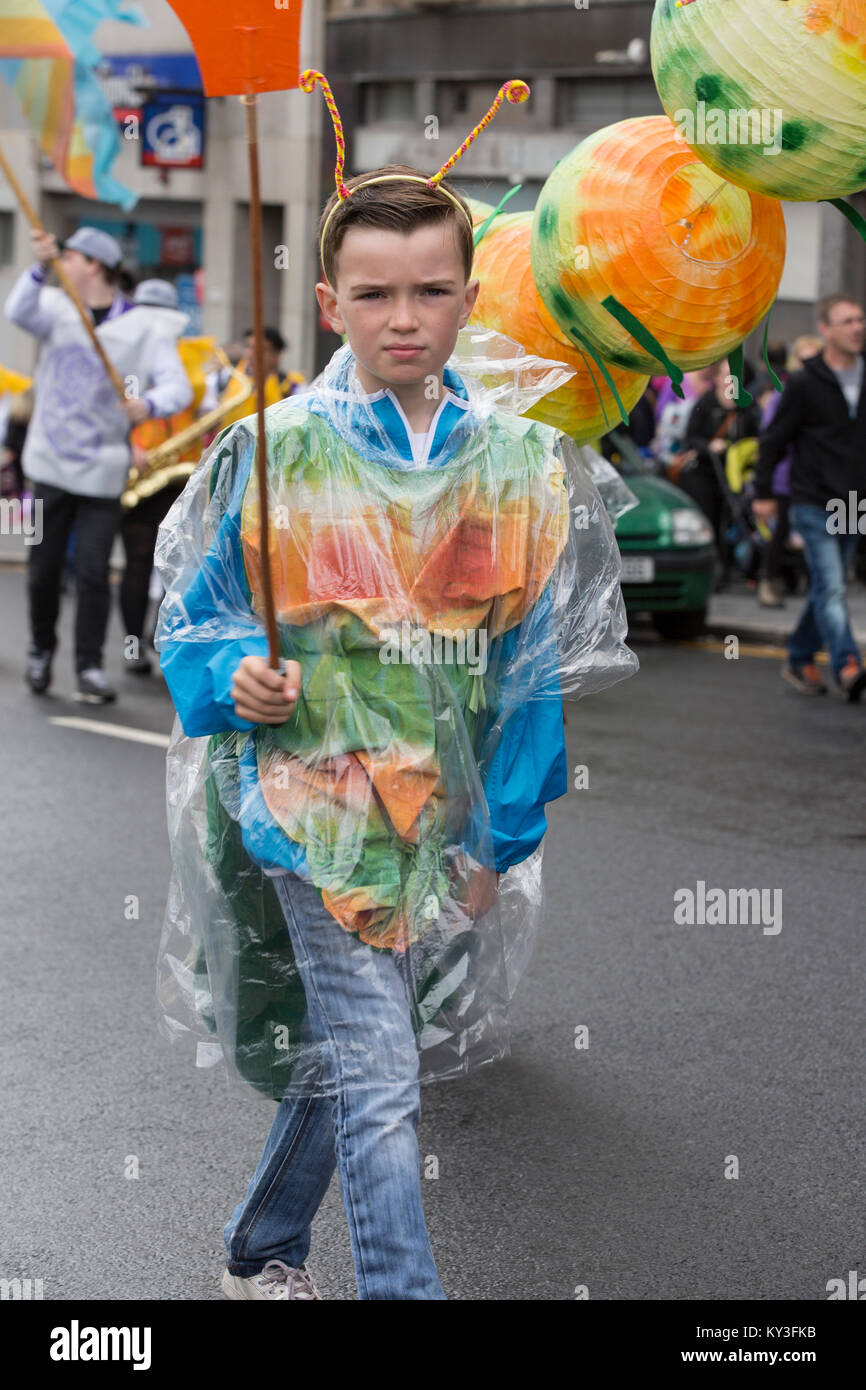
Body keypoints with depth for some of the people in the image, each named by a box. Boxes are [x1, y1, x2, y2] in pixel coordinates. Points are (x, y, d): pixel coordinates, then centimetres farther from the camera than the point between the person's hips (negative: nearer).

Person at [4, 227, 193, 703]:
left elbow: (178, 386, -8)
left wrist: (149, 404, -30)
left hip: (102, 471, -2)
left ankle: (90, 665, 4)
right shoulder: (57, 307, 4)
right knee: (43, 567, 7)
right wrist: (40, 267, -34)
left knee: (92, 570, -6)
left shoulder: (141, 328, -2)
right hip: (51, 464, 2)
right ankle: (41, 650, 27)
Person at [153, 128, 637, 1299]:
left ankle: (263, 1251, 39)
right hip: (310, 794, -4)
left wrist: (501, 836, 6)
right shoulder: (275, 452, -5)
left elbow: (533, 667, 7)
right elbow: (192, 625, 3)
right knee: (379, 1080, -12)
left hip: (439, 808, 4)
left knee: (349, 1057, 17)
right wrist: (236, 678, -20)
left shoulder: (520, 466, 2)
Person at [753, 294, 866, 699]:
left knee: (826, 589, 11)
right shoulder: (804, 383, -7)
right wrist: (763, 492, 1)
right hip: (814, 504, -5)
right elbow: (774, 439, 0)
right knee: (831, 589, -14)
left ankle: (800, 661, 24)